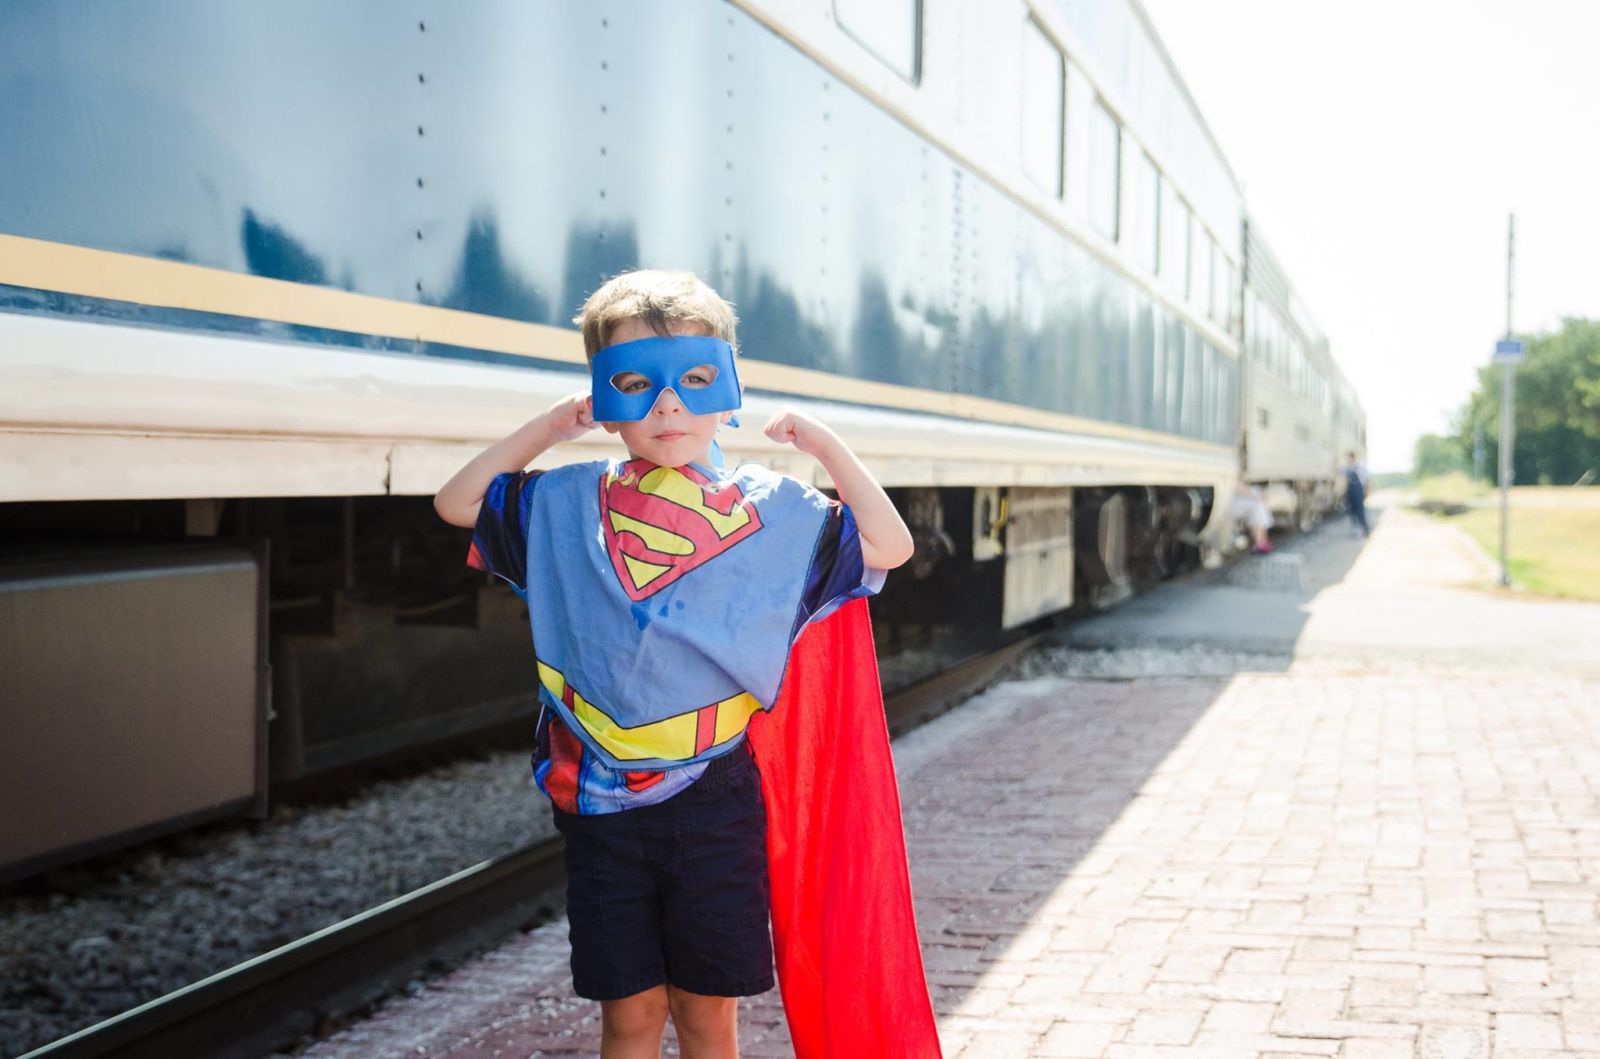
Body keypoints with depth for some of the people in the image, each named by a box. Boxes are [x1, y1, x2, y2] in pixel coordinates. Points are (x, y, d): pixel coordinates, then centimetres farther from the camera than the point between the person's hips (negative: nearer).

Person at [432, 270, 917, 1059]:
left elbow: (888, 545, -1)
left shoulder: (771, 512, -1)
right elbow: (457, 504, 13)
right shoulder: (565, 505, 4)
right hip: (600, 806, 1)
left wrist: (823, 444, -2)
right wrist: (547, 428, 8)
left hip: (714, 799, -1)